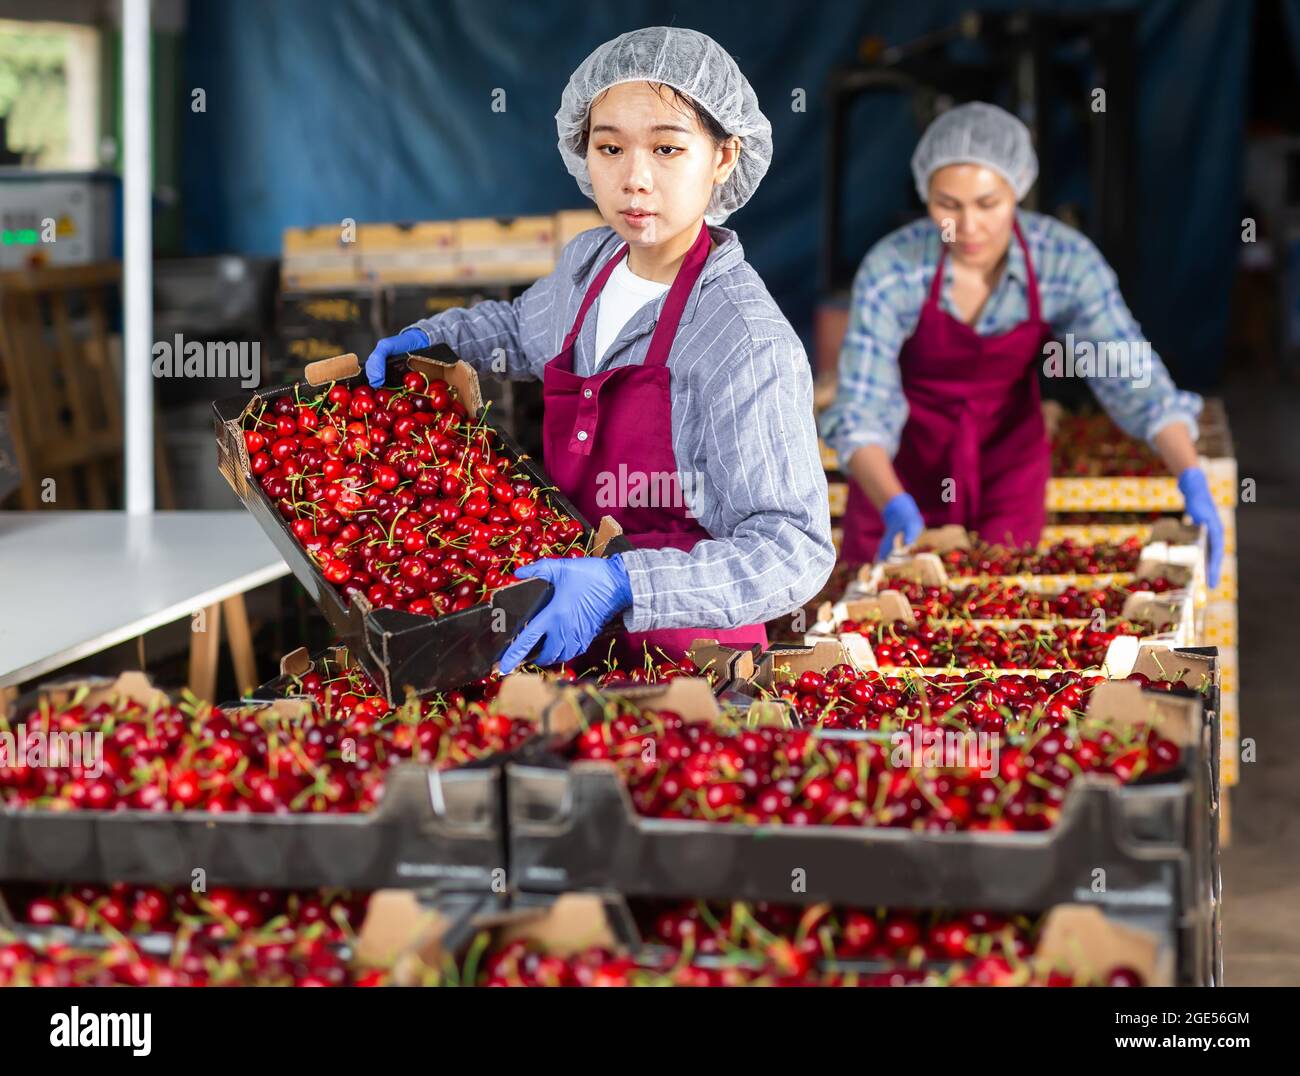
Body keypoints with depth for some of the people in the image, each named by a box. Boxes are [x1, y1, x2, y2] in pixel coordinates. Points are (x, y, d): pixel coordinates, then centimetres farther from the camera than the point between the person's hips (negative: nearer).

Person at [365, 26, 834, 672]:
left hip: (686, 661, -7)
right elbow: (523, 328, 28)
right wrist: (426, 339, 13)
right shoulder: (589, 262, 1)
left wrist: (622, 584, -40)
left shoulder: (747, 341, -24)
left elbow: (795, 553, -31)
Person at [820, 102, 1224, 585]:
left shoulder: (1066, 260, -22)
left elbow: (1136, 381, -24)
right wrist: (895, 508, -47)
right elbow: (861, 412, -30)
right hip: (902, 472, -1)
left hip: (1009, 466, 1)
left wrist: (1193, 482, -39)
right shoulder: (891, 268, -26)